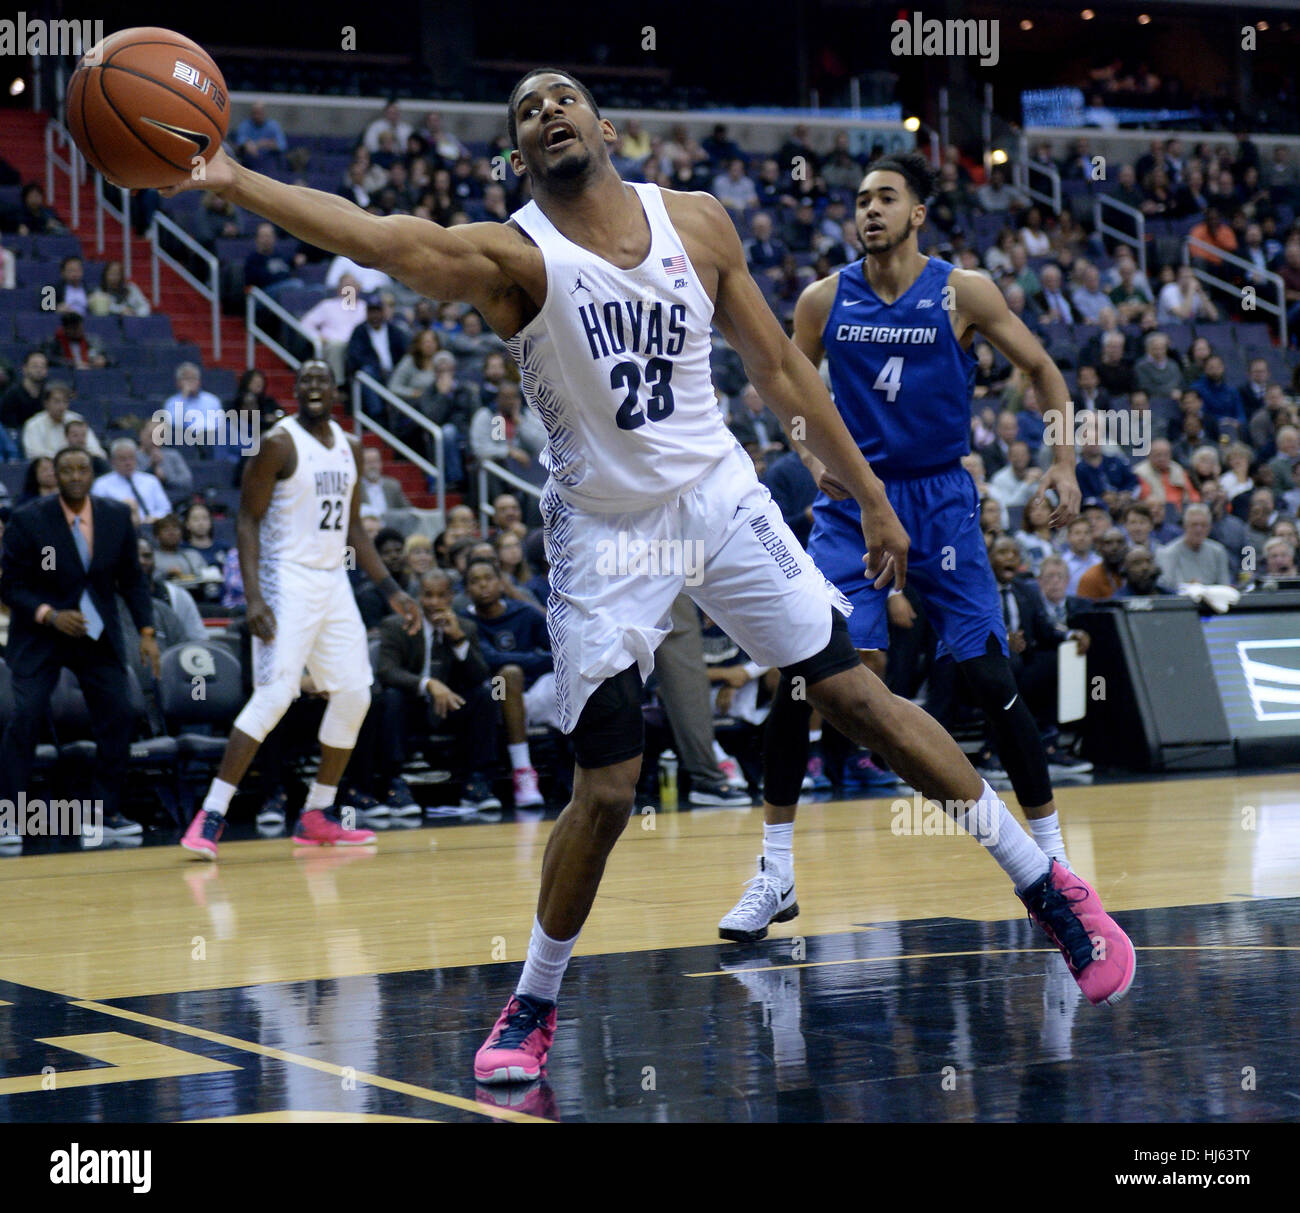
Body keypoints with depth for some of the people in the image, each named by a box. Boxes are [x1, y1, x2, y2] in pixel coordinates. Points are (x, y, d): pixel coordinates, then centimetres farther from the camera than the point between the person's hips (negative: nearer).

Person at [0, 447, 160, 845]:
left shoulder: (117, 516, -1)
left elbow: (132, 579, 6)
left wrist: (146, 631, -2)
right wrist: (50, 616, -23)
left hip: (100, 637, 3)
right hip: (40, 636, -3)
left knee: (116, 719, -5)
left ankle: (111, 815, 7)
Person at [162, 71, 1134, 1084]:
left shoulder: (696, 222, -1)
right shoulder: (514, 256, -12)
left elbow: (779, 369, 7)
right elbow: (384, 240, -31)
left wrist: (870, 496, 8)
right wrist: (232, 181, -45)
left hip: (719, 495, 2)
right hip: (602, 532, -2)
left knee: (859, 699, 1)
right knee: (606, 789, -4)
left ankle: (1045, 885, 15)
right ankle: (533, 1006, 16)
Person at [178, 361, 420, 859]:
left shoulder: (349, 446, 11)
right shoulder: (278, 443, -9)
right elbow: (248, 521, -11)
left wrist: (392, 591, 14)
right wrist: (253, 596, -22)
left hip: (333, 581, 8)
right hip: (288, 580, -8)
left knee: (354, 695, 7)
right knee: (273, 697, -17)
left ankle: (316, 817, 17)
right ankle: (210, 816, -15)